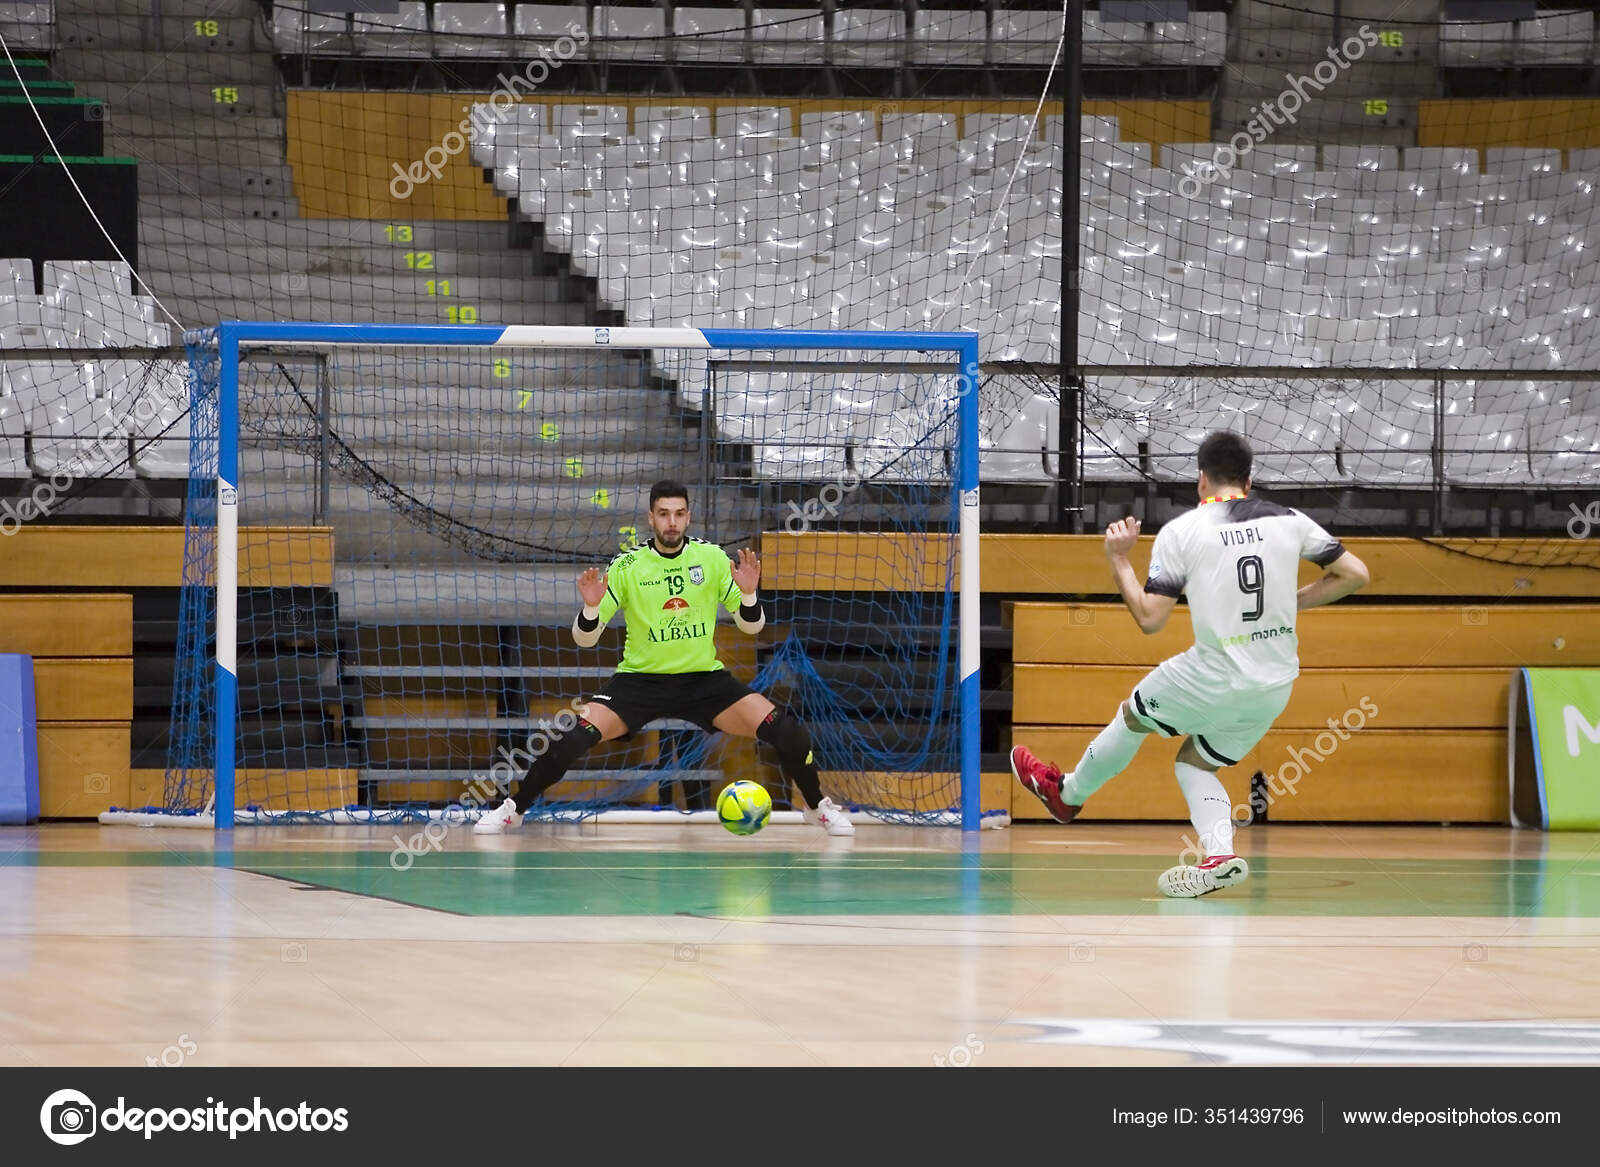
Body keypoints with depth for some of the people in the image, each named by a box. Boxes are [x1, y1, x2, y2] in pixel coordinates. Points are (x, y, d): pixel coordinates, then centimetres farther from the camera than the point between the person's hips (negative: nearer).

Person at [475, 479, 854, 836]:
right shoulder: (627, 567, -7)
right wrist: (591, 607, -28)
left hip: (705, 677, 1)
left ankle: (819, 806, 12)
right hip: (640, 678, -1)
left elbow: (751, 625, 1)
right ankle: (512, 808, -4)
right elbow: (585, 638, -6)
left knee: (787, 732, -16)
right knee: (575, 737, -25)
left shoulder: (712, 558, -3)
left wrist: (748, 592, -20)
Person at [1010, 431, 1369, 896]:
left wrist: (1118, 560, 4)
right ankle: (1219, 853, -3)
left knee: (1132, 716, 24)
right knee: (1193, 761, 21)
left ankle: (1067, 792, 45)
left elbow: (1149, 619, -9)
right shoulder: (1289, 521, 3)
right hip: (1275, 687, 4)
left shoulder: (1181, 531, -7)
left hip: (1215, 677, -4)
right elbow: (1355, 574, 4)